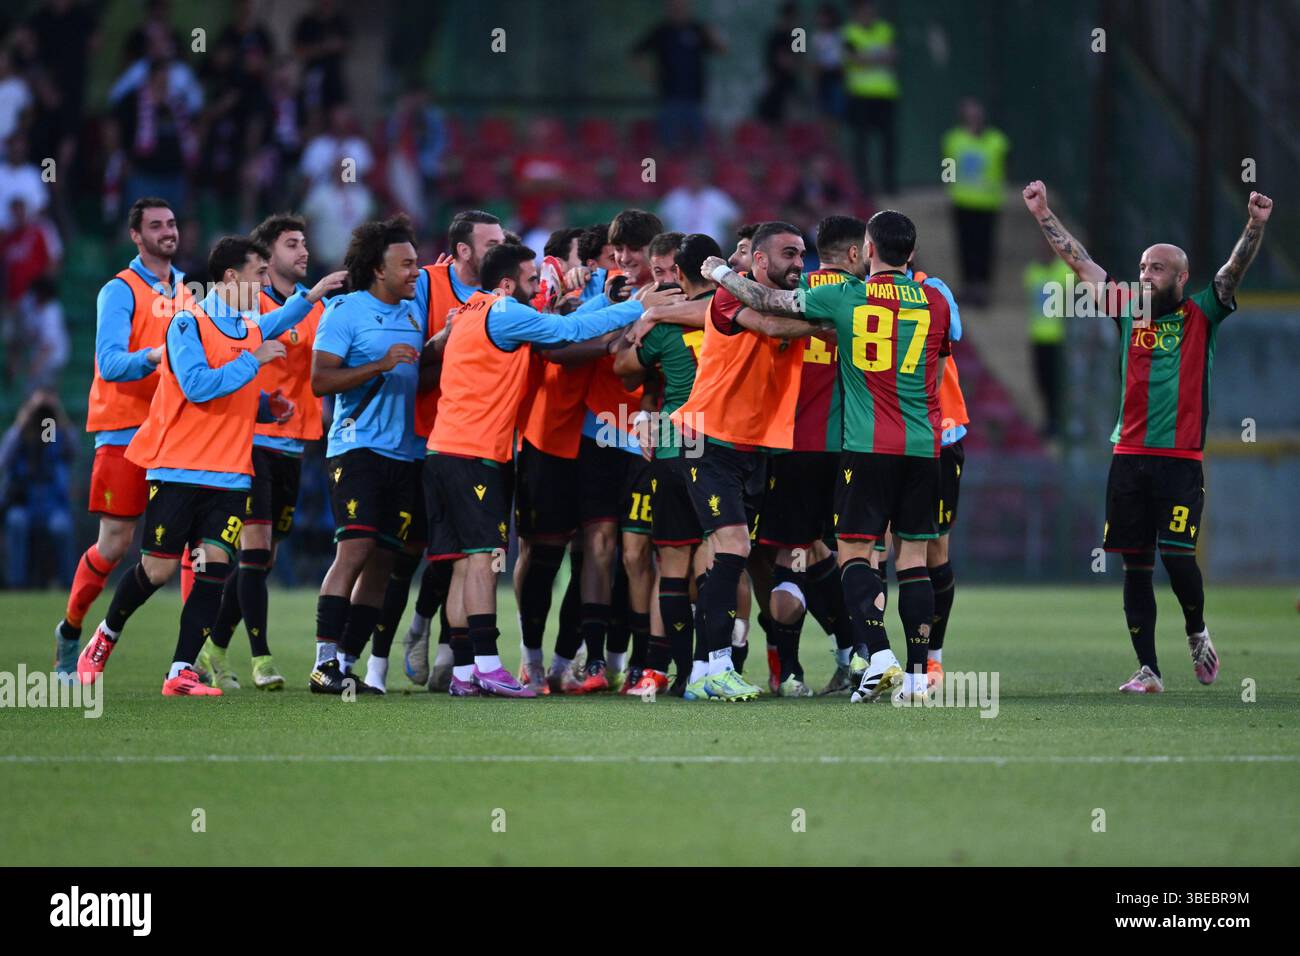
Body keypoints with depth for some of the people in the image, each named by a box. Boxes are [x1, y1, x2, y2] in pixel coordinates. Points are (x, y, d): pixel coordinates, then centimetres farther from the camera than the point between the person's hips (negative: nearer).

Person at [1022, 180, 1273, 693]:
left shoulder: (1200, 315, 4)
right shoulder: (1130, 310, 12)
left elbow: (1233, 272, -9)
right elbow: (1080, 264, 15)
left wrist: (1255, 226, -25)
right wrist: (1044, 215, 12)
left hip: (1181, 458, -4)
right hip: (1129, 455, 4)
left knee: (1177, 555, -11)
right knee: (1135, 565, 2)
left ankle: (1197, 631, 18)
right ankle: (1148, 670, 7)